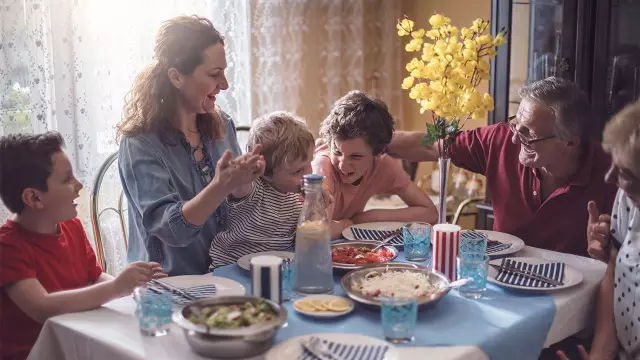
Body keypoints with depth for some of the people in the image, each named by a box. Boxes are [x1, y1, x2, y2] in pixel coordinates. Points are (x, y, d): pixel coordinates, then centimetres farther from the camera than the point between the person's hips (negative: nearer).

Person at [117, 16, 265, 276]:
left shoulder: (222, 125, 3)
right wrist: (219, 187, -34)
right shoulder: (141, 144, -14)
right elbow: (171, 230, -20)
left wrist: (242, 182, -11)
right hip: (168, 287, -5)